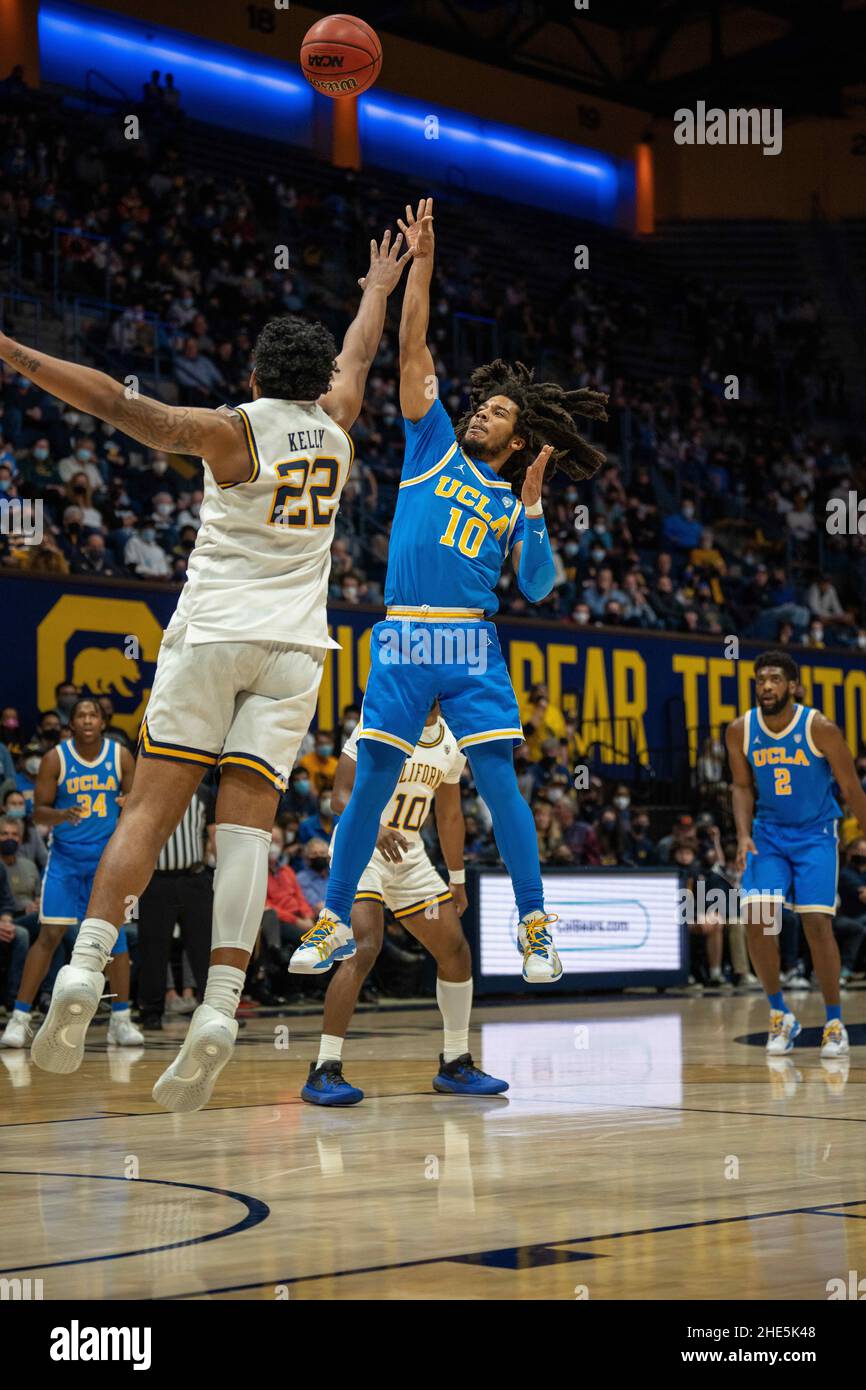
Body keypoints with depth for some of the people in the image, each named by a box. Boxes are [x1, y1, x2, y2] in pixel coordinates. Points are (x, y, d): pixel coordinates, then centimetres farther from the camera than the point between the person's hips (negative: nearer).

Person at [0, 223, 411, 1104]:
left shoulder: (234, 430, -1)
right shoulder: (332, 429, 12)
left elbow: (123, 408, -12)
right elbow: (358, 358, 32)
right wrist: (379, 290, 51)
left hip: (212, 634, -3)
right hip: (293, 646, 3)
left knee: (150, 809, -2)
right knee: (246, 824, -5)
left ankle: (84, 967, -16)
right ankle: (220, 1008, -19)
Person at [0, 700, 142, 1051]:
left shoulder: (122, 757, -1)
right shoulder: (55, 759, -6)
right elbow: (39, 811, -4)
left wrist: (130, 805, -17)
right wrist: (62, 815, -25)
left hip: (108, 857, 2)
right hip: (65, 857, -1)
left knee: (114, 933, -1)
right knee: (50, 933, -8)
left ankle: (121, 1019, 8)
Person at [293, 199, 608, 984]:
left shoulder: (511, 505, 14)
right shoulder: (434, 446, 12)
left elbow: (538, 588, 3)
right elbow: (413, 351, 5)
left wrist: (533, 506, -4)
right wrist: (423, 262, -1)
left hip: (473, 646, 1)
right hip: (403, 643, 0)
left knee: (499, 783, -5)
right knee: (372, 787, 1)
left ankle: (536, 928, 4)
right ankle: (335, 925, 12)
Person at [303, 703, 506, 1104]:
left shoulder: (451, 745, 5)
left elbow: (449, 815, 16)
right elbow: (341, 796, -21)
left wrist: (457, 879, 17)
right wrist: (374, 829, -39)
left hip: (410, 854, 7)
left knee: (456, 950, 5)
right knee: (365, 948, -26)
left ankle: (455, 1064, 20)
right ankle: (323, 1072, -23)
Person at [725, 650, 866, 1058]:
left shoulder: (821, 729, -17)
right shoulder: (740, 731, -8)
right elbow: (743, 787, 5)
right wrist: (743, 835, -9)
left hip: (815, 835, -3)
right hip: (768, 835, 3)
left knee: (817, 923, -12)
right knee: (757, 920, -13)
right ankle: (779, 1014, 6)